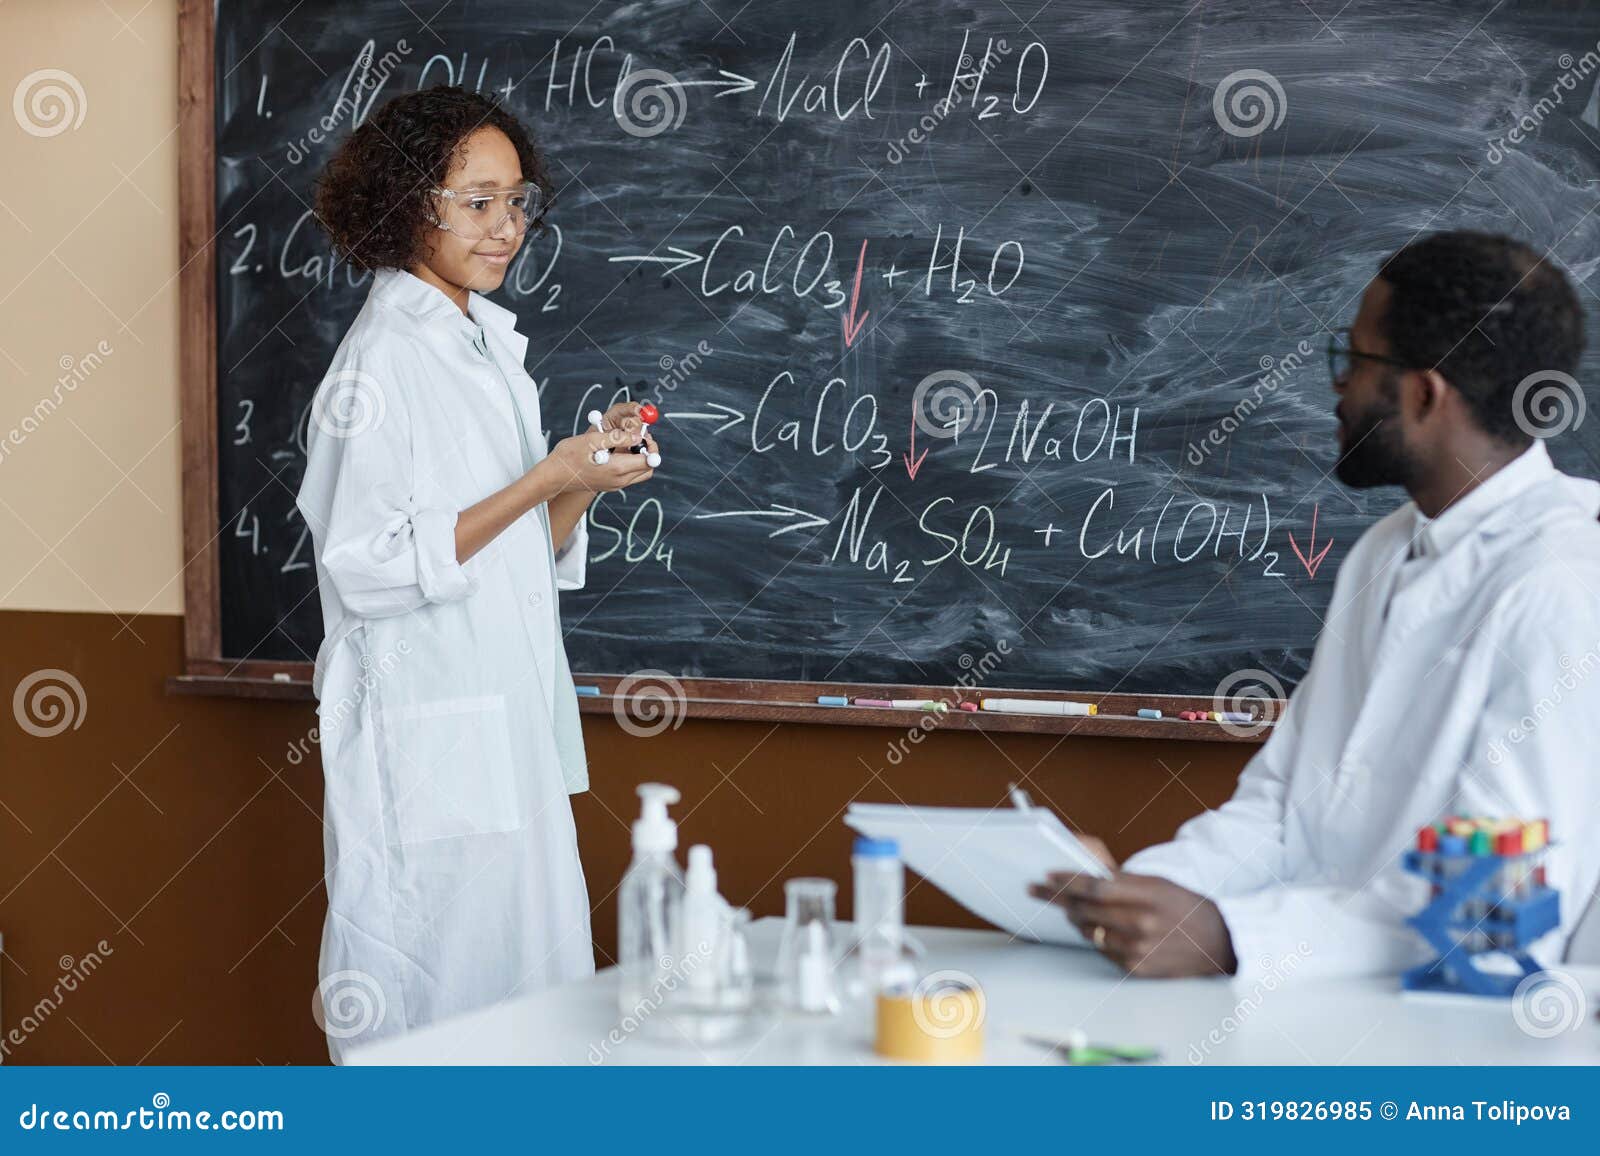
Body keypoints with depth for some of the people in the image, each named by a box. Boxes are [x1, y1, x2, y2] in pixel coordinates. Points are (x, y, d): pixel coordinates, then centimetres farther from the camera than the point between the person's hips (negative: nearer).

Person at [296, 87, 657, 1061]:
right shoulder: (380, 362, -13)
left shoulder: (491, 344, 13)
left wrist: (588, 475, -3)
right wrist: (543, 481, -19)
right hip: (427, 735, -8)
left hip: (515, 726, 8)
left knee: (525, 967, 12)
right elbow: (370, 569, -18)